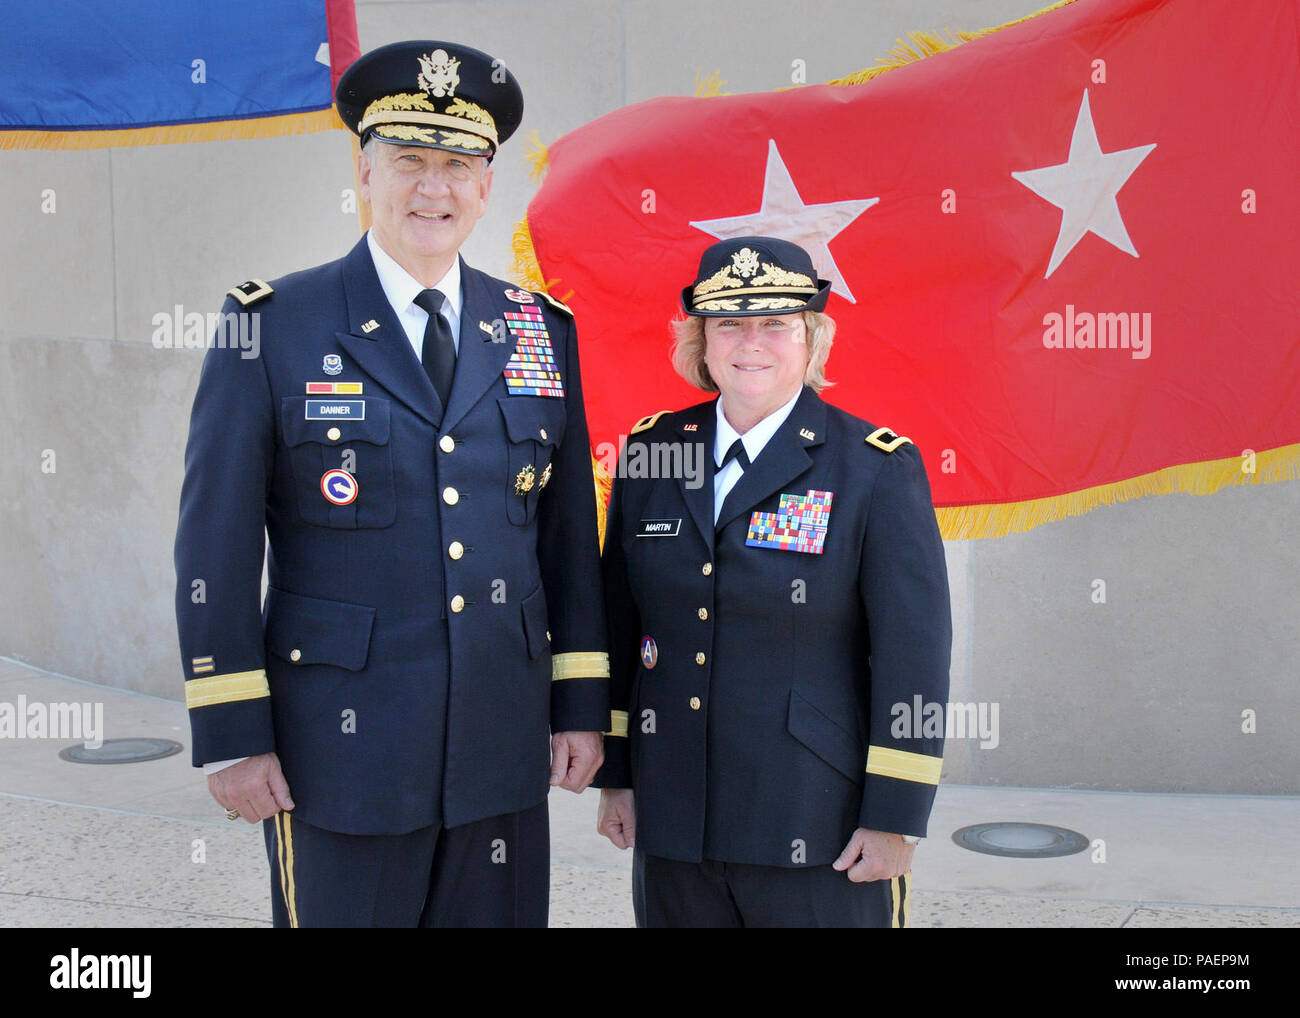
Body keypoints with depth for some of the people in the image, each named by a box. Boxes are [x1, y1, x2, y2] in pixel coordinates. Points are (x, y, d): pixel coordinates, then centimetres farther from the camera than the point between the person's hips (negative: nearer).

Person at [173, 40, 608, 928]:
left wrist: (582, 705, 6)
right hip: (338, 751, -3)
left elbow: (571, 534, 9)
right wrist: (230, 738, -7)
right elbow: (217, 545, -4)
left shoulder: (544, 334, 6)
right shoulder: (271, 328, -3)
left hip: (504, 753, 3)